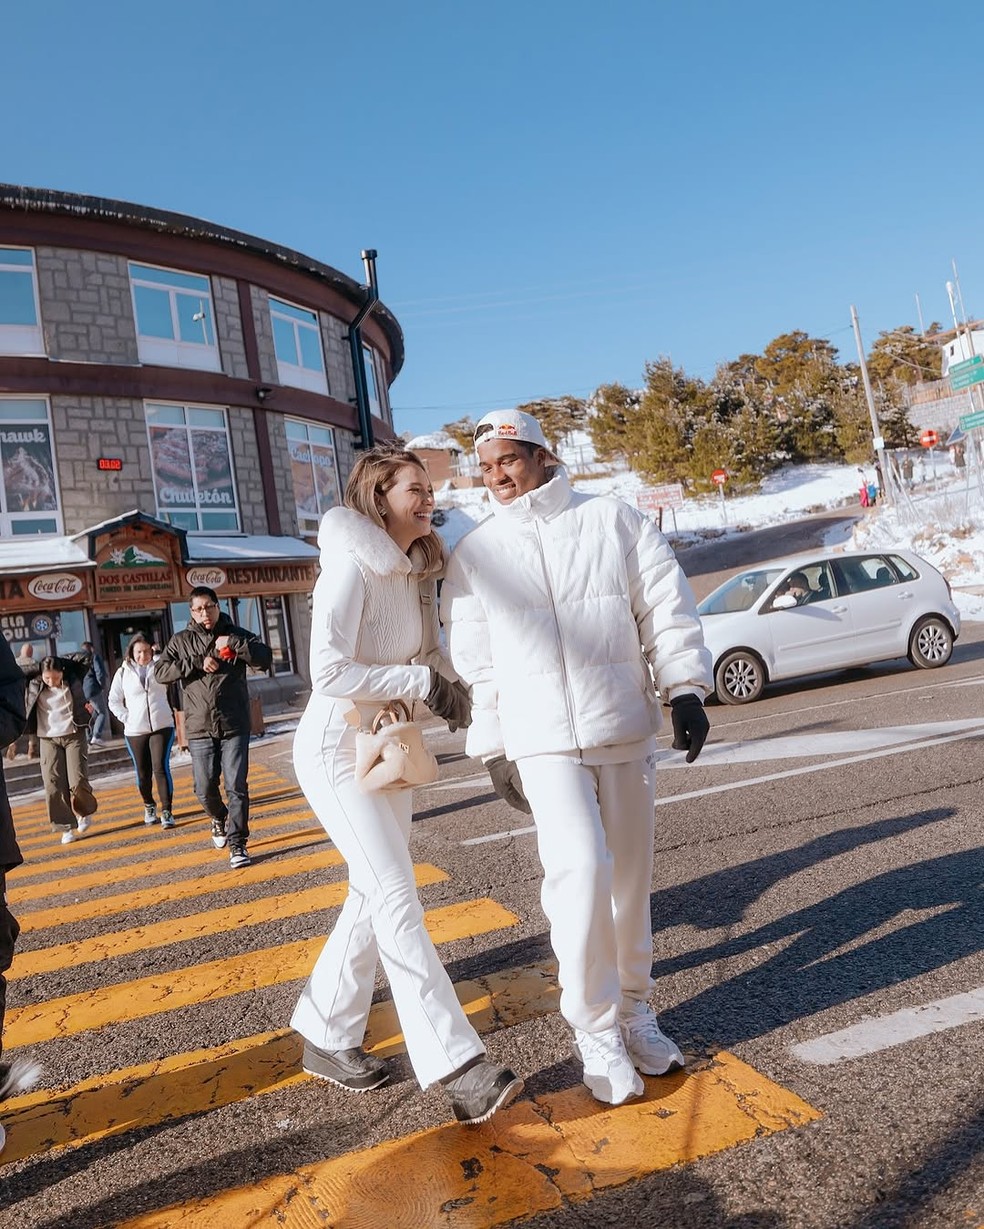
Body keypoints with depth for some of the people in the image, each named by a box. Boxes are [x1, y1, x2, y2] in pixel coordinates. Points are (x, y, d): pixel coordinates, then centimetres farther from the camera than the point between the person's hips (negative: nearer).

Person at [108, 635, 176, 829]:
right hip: (135, 731, 1)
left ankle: (166, 811, -6)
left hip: (162, 726, -1)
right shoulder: (123, 672, 4)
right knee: (143, 773, 11)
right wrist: (126, 718, -1)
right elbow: (114, 701, 10)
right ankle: (149, 806, 34)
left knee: (161, 768, -11)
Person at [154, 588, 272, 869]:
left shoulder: (236, 635, 3)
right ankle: (219, 820, 39)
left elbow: (265, 658, -8)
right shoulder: (180, 641, 7)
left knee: (236, 787, -3)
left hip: (234, 727, -2)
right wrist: (197, 663, -12)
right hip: (199, 729, 2)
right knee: (205, 789, 8)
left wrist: (234, 643, -18)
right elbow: (160, 671, -2)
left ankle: (237, 843, 5)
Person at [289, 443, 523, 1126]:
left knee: (373, 897, 13)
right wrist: (421, 682, -20)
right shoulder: (351, 567, -19)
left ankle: (327, 1038, 29)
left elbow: (429, 650, 17)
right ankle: (458, 1068, -9)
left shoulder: (417, 571, 7)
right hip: (338, 749, -9)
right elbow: (330, 673, -26)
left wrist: (452, 686, -4)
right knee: (396, 899, -12)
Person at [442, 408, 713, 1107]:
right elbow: (473, 663, 7)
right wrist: (493, 749, 6)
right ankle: (595, 1028, 0)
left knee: (631, 877, 9)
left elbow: (667, 609, 3)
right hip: (541, 740, -1)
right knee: (580, 865, -18)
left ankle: (633, 1009, 29)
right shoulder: (475, 553, 6)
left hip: (626, 730, 2)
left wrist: (685, 690, -6)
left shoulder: (613, 520, 5)